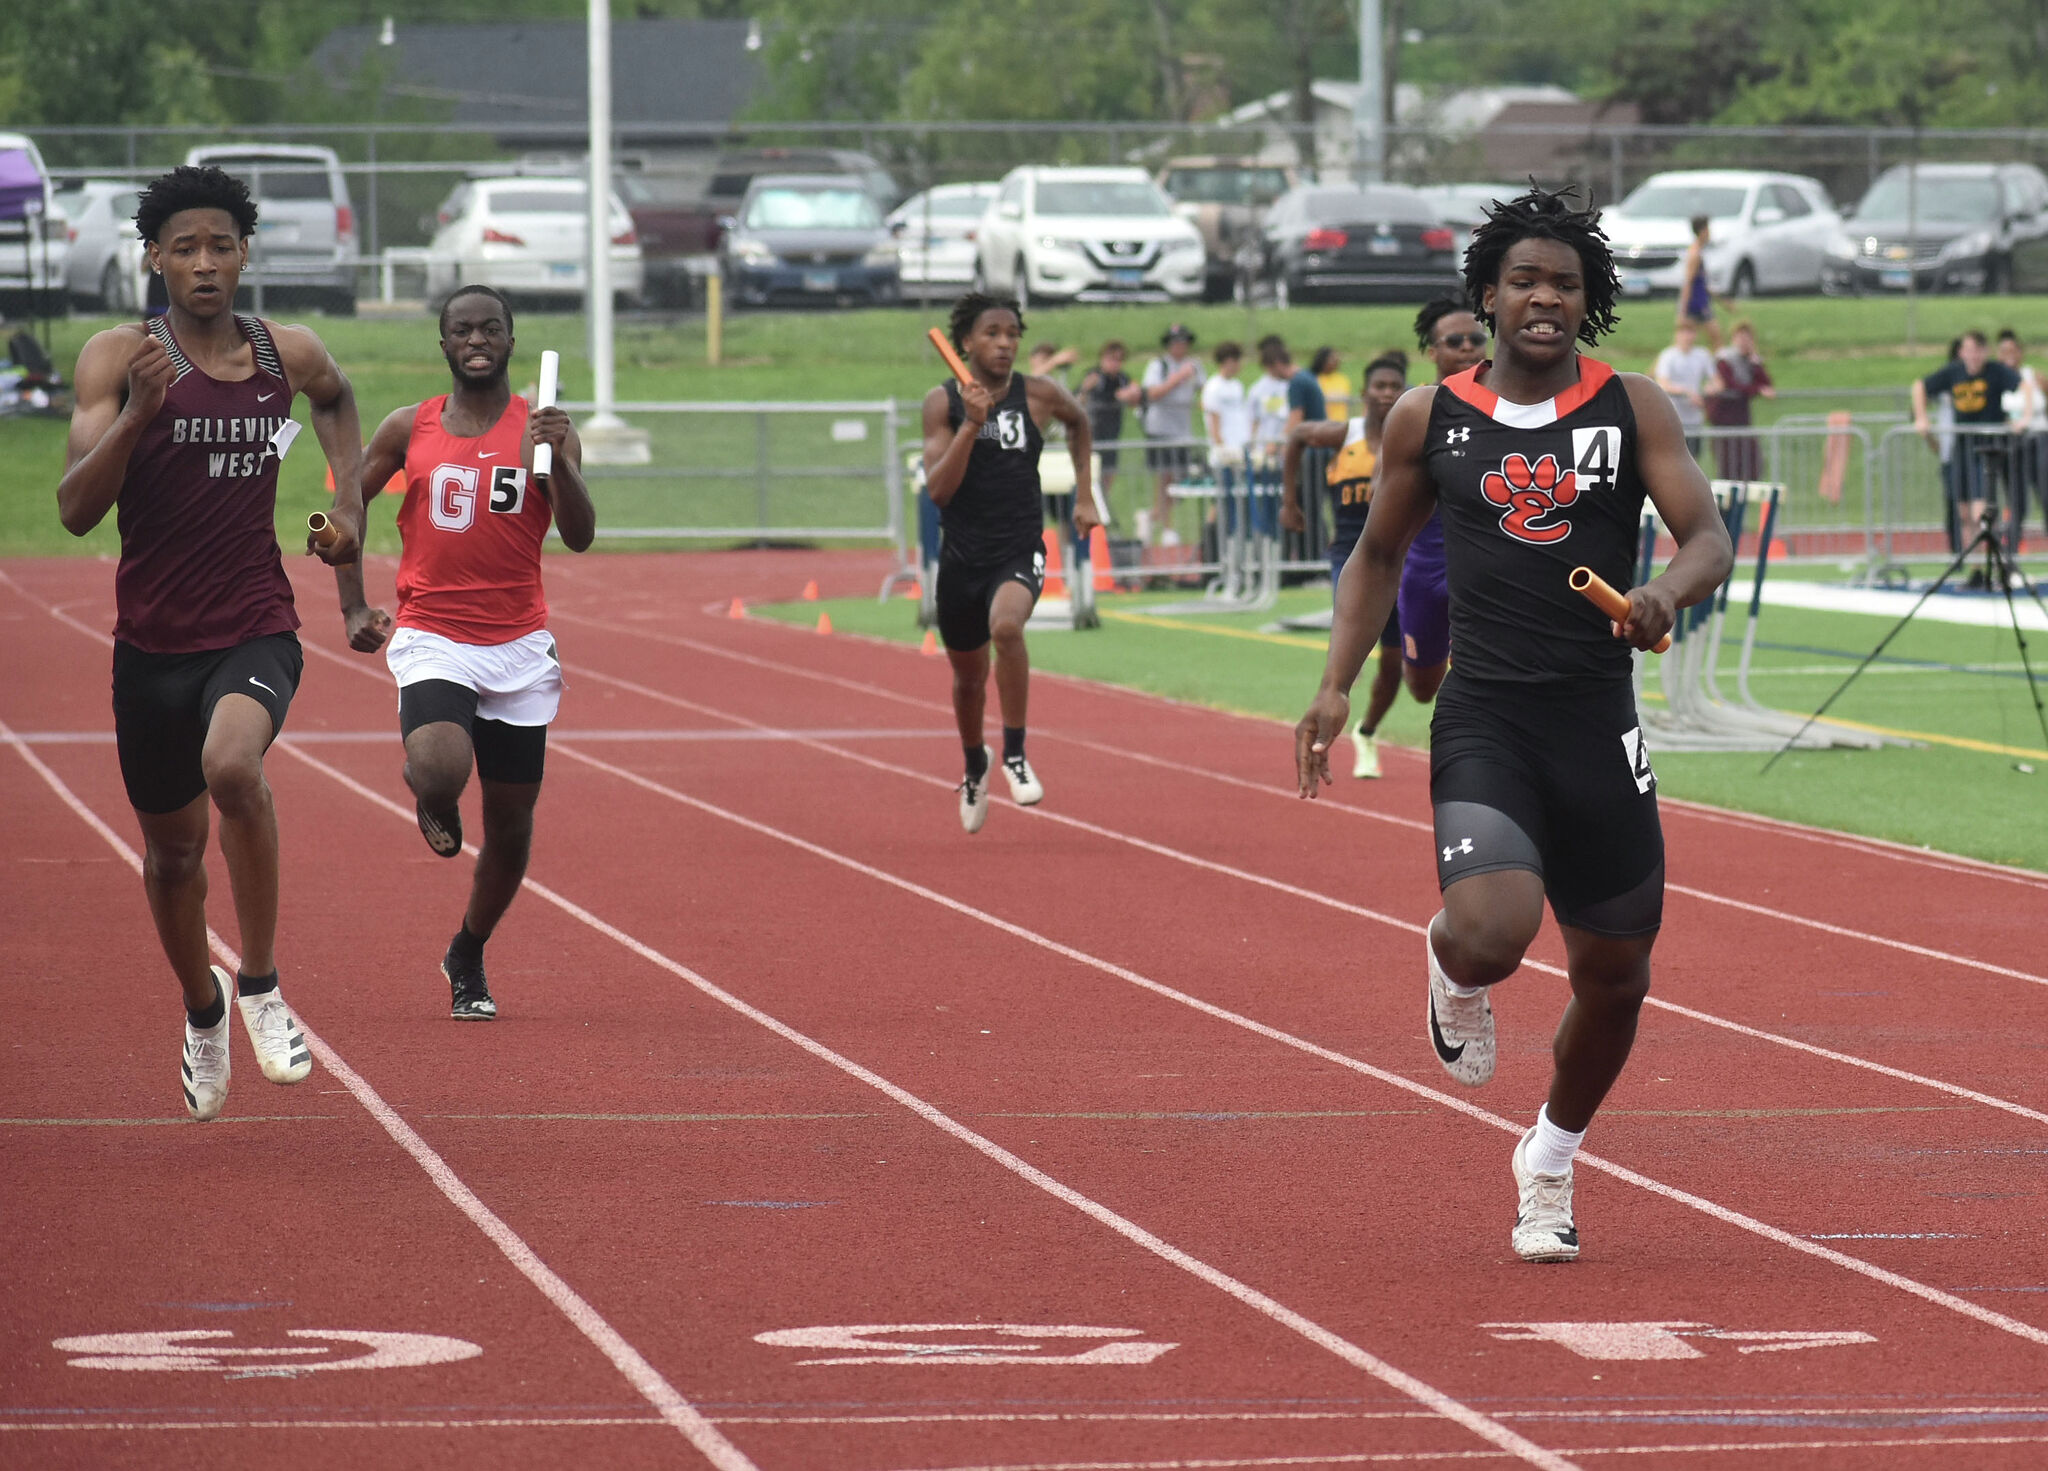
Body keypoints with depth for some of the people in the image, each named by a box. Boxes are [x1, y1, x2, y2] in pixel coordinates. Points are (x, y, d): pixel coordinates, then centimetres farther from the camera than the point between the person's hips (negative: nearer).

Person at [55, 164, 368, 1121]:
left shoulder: (289, 355, 2)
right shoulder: (117, 358, -6)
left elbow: (337, 399, 28)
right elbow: (76, 510, -14)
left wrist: (349, 503, 14)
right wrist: (138, 411, -27)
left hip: (255, 629, -1)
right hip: (153, 641, 1)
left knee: (233, 765, -32)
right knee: (171, 847, 14)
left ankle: (260, 985, -14)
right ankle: (203, 1012, 43)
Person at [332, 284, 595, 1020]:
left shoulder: (543, 430, 0)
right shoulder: (409, 429, 2)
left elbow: (580, 537, -11)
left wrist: (559, 460, -28)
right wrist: (353, 607, 5)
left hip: (520, 647, 1)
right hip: (431, 640, -1)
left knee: (511, 822, 7)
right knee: (439, 773, -29)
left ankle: (468, 959, 31)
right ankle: (432, 806, 10)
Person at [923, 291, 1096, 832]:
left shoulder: (1039, 395, -4)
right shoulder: (943, 402, -6)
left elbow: (1079, 421, 21)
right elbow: (938, 489, -15)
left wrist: (1084, 494, 17)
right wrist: (971, 425, -25)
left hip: (1019, 551, -2)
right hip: (962, 556, 2)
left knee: (1006, 626, -34)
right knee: (968, 673, 18)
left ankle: (1015, 755, -19)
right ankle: (974, 767, 48)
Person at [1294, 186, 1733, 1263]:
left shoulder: (1633, 409, 2)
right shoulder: (1430, 419, 4)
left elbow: (1709, 539, -4)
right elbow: (1378, 555, 16)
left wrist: (1666, 593, -26)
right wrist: (1337, 684, 7)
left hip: (1598, 724, 2)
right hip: (1483, 719, -1)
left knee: (1614, 973, 9)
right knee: (1491, 939, -24)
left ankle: (1549, 1158, 36)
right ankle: (1451, 968, 16)